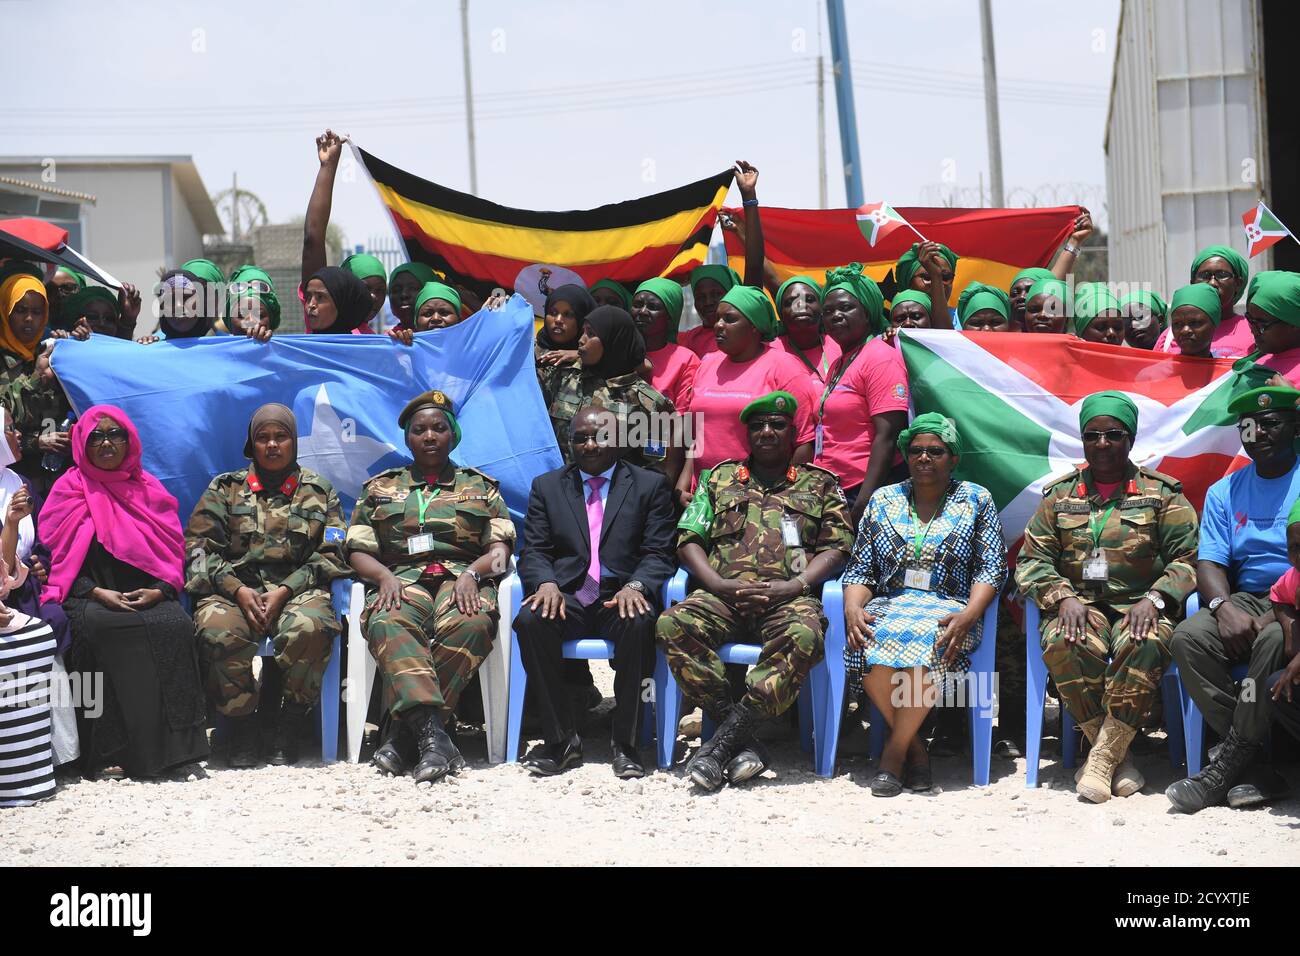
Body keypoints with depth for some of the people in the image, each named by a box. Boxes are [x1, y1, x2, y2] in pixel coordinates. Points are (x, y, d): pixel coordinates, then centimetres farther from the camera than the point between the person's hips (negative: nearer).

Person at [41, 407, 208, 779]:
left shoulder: (150, 490, 17)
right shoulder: (70, 491, 10)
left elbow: (174, 553, 13)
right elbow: (59, 559, 2)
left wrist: (159, 591, -8)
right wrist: (98, 593, -14)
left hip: (148, 598, 2)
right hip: (91, 599, -2)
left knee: (177, 624, -31)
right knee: (96, 626, -36)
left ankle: (171, 743, -30)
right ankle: (109, 752, -35)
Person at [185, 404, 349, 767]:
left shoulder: (320, 492, 18)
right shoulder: (224, 489, 18)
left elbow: (330, 556, 9)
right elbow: (197, 548, 9)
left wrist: (284, 591, -7)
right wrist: (237, 589, -8)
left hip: (297, 591, 0)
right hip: (234, 590, 1)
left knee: (308, 627, -38)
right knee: (218, 629, -36)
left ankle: (290, 728, -22)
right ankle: (242, 726, -17)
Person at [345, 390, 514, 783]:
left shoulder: (481, 487, 23)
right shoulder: (379, 488, 24)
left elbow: (500, 548, 11)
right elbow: (357, 550, 15)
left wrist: (471, 574, -10)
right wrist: (385, 576, -7)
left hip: (463, 579, 0)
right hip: (401, 579, 0)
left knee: (470, 625, -39)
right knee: (388, 625, -38)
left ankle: (407, 732, -38)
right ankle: (432, 732, -54)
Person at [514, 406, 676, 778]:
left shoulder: (650, 485, 12)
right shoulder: (547, 486, 18)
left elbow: (659, 553, 4)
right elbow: (534, 551, 10)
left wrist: (635, 585, -17)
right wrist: (546, 583, -13)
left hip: (621, 597, -1)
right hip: (566, 596, 2)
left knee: (640, 622, -36)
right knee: (531, 620, -32)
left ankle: (624, 743, -25)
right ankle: (561, 739, -20)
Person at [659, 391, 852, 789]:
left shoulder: (820, 485, 20)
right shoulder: (719, 478, 24)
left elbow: (837, 548, 9)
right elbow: (688, 539, 14)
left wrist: (793, 586, -9)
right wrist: (720, 584, -5)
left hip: (788, 597, -2)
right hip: (723, 596, 2)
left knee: (804, 635, -39)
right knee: (672, 625, -32)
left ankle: (725, 737, -36)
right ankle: (742, 741, -30)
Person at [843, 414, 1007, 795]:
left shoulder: (976, 500, 11)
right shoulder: (884, 500, 17)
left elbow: (992, 568, 3)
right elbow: (860, 568, 14)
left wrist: (968, 615, -15)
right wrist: (853, 608, -8)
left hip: (947, 608, -2)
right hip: (889, 605, 2)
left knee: (927, 644, -38)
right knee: (872, 644, -35)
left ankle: (894, 752, -25)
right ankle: (915, 750, -21)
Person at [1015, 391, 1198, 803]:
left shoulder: (1162, 494, 11)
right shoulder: (1059, 495, 16)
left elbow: (1187, 558, 3)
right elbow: (1032, 559, 10)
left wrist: (1154, 599, -15)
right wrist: (1063, 598, -10)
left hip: (1139, 605, -1)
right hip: (1079, 605, 1)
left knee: (1144, 644, -38)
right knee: (1064, 644, -35)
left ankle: (1102, 757, -28)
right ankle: (1118, 756, -23)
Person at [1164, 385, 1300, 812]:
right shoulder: (1225, 492, 16)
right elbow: (1209, 562, 7)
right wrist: (1224, 607, -15)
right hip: (1247, 601, 5)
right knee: (1188, 637, -25)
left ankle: (1228, 764, -27)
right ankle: (1256, 767, -25)